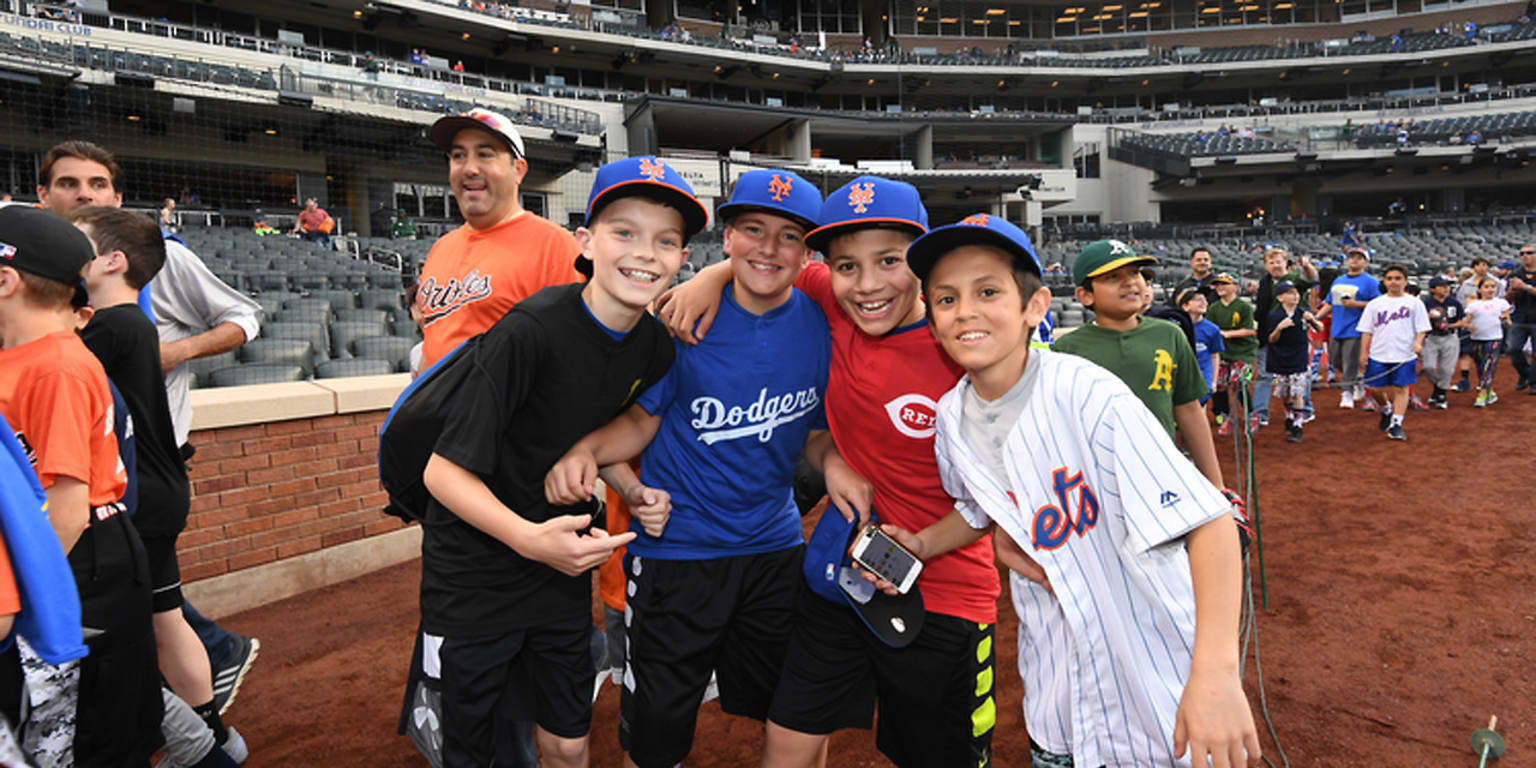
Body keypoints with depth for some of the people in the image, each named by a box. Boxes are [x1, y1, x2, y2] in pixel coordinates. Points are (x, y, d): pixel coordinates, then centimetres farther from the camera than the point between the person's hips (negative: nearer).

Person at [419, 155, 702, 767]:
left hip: (563, 567, 5)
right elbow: (444, 470, -22)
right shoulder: (531, 331, -25)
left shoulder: (655, 347, -6)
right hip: (473, 580, -5)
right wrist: (529, 537, -36)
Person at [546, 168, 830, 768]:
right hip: (674, 551, -3)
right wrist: (585, 451, -22)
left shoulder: (820, 326, -5)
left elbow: (816, 436, 6)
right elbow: (642, 420, -3)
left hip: (775, 546, 3)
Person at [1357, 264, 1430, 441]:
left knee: (1401, 389, -1)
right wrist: (1363, 352, 0)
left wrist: (1418, 342, -16)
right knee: (1375, 388, 5)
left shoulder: (1414, 303, 3)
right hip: (1378, 355, 2)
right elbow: (1366, 330, 6)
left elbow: (1422, 328, 2)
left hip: (1405, 355, -2)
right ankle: (1386, 410, 34)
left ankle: (1396, 423, 3)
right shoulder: (1374, 304, 7)